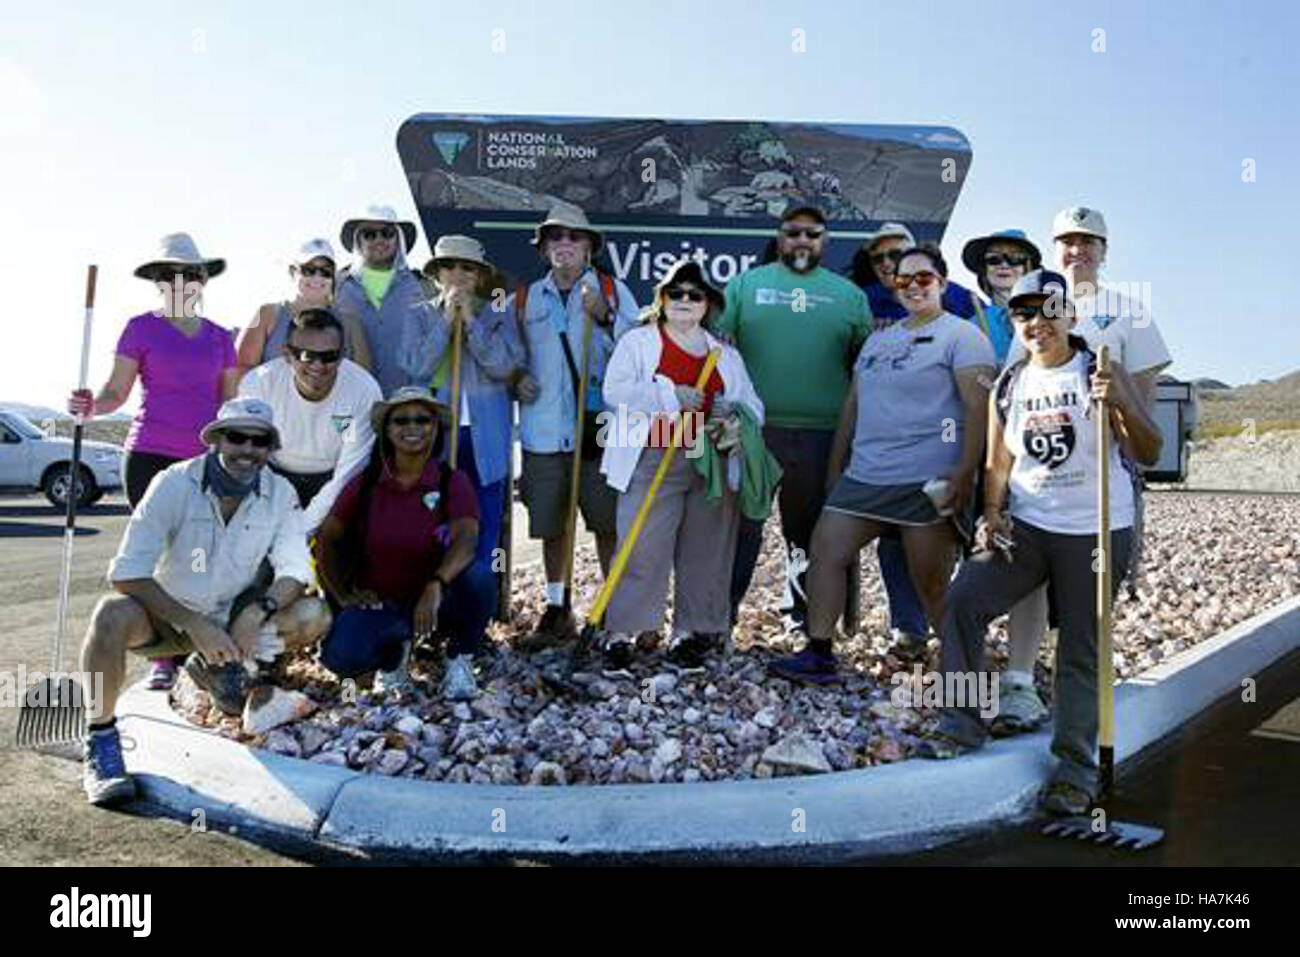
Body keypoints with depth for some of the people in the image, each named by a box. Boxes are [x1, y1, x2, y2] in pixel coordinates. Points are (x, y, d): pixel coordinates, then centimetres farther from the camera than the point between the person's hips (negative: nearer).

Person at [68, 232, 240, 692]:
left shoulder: (219, 337, 15)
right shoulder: (142, 328, 5)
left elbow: (231, 404, 17)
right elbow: (117, 391, 1)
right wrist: (89, 406, -20)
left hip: (205, 460, 3)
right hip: (151, 457, -2)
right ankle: (162, 658, 5)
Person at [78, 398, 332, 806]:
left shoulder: (281, 494, -10)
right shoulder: (175, 484, -19)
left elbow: (295, 569, -10)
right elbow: (126, 572, -24)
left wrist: (259, 610, -31)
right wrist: (196, 626, -32)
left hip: (230, 619, 3)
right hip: (165, 617, -3)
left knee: (315, 616, -17)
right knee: (112, 615, -34)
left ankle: (217, 666, 8)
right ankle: (100, 739, -15)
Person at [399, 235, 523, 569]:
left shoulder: (497, 316, 8)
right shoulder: (420, 316, 9)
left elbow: (506, 367, -6)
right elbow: (415, 367, -6)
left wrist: (471, 321, -10)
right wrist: (447, 320, -8)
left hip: (485, 438, 1)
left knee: (484, 527, 4)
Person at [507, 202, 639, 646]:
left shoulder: (613, 290, 7)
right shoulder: (523, 300, 14)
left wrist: (605, 315, -16)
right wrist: (516, 378, 3)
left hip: (600, 427, -2)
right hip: (544, 430, 3)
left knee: (609, 523, 0)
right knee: (551, 525, 9)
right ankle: (557, 608, 23)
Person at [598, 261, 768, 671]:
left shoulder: (726, 354, 19)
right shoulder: (637, 342, 8)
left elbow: (751, 404, 14)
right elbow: (615, 391, -7)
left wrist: (736, 418, -9)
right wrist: (671, 395, -16)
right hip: (654, 460, -3)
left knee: (705, 552, 5)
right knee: (643, 550, -8)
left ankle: (691, 632, 16)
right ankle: (621, 633, 2)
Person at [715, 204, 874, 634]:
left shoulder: (848, 294, 13)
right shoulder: (745, 284, 9)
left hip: (821, 436, 2)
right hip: (753, 430, -1)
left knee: (810, 528, 13)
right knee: (742, 523, 2)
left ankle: (809, 615, 27)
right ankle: (722, 612, 12)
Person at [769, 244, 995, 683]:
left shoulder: (961, 335, -2)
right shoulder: (878, 339, 20)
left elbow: (978, 408, -11)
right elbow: (852, 404, 22)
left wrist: (965, 474, -20)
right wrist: (835, 468, 19)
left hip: (928, 482, -7)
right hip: (864, 475, 7)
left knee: (933, 585, -1)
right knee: (825, 551, 1)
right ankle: (818, 655, 9)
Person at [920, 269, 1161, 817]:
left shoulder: (1100, 372, -3)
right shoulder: (1007, 387, 10)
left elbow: (1148, 454, -10)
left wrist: (1123, 405, -28)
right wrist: (992, 513, -5)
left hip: (1097, 532, -3)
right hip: (1027, 526, 4)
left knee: (1081, 648, 0)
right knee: (962, 600, -13)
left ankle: (1076, 763, 10)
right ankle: (961, 724, -1)